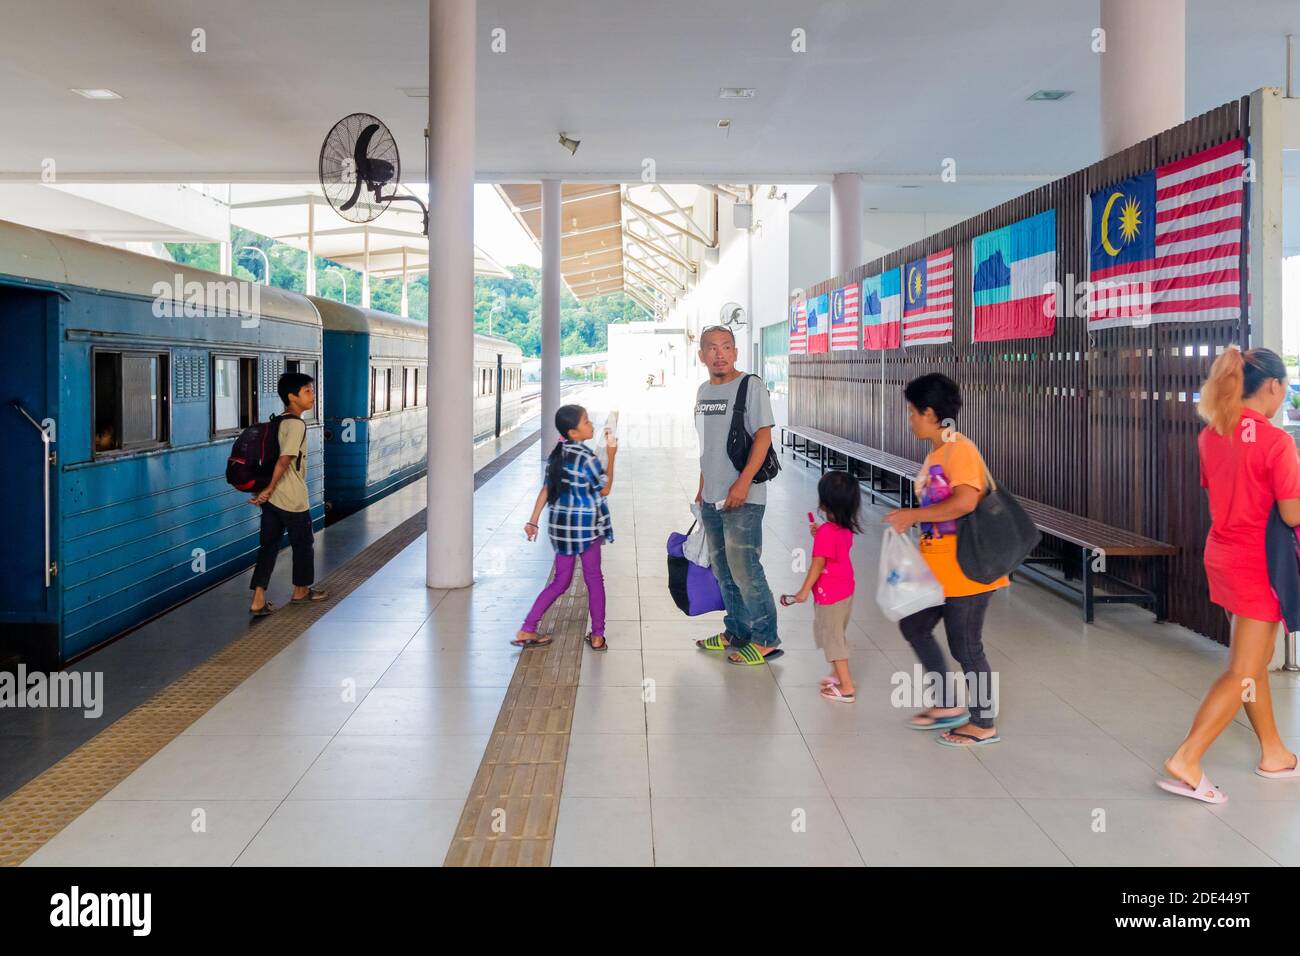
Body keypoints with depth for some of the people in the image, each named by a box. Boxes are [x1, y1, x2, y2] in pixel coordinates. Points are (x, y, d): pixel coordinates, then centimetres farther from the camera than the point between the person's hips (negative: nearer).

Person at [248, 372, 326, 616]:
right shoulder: (297, 425, -17)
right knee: (303, 543, 13)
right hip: (293, 499, -8)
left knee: (268, 545, 8)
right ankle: (301, 591, 30)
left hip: (272, 499, 8)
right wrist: (270, 489, -15)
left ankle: (258, 600, 3)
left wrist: (266, 491, 16)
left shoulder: (277, 422, 11)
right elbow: (284, 460, -24)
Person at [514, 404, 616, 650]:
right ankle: (597, 636, 16)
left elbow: (546, 489, 6)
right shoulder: (586, 457, -16)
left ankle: (526, 631, 9)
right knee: (594, 578, 9)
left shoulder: (557, 454, 4)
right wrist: (611, 456, -3)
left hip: (561, 523, 6)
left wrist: (533, 520, 9)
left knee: (561, 581, 14)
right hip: (586, 524, -6)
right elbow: (604, 490, -6)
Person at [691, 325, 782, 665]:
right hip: (711, 498, 8)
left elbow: (763, 436, -15)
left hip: (742, 498, -8)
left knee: (744, 570, -7)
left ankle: (765, 640, 4)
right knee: (723, 570, 15)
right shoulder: (704, 391, 14)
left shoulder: (750, 386, -9)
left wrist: (743, 483, -22)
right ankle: (736, 633, 27)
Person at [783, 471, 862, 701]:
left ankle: (847, 688, 3)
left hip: (829, 596, -9)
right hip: (846, 590, 9)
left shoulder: (826, 532, -25)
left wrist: (804, 591, -15)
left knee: (832, 639, 1)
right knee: (838, 635, 24)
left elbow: (818, 564, -22)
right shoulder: (845, 527, 1)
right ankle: (839, 675, 39)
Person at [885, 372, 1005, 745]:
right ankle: (949, 704, 28)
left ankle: (983, 725, 18)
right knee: (914, 626, 17)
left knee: (965, 646, 1)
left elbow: (965, 502, -32)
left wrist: (913, 515, -25)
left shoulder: (960, 449, -18)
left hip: (964, 568, -10)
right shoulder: (935, 453, 10)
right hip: (937, 566, 10)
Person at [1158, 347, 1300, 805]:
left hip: (1222, 555, 8)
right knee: (1243, 674, -1)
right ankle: (1185, 761, -6)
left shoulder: (1211, 434, 2)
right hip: (1259, 562, -8)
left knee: (1254, 661, 19)